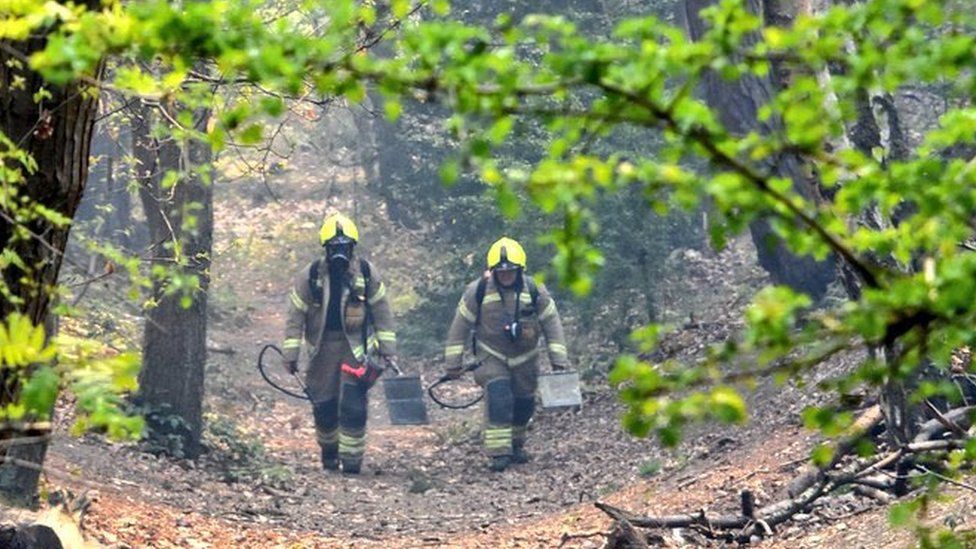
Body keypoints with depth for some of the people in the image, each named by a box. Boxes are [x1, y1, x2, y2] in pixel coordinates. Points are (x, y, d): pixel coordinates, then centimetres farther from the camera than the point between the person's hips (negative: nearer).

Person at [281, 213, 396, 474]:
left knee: (353, 406, -12)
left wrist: (388, 349, 2)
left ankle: (351, 461, -4)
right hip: (322, 346, 1)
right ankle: (329, 451, 29)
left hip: (356, 344, -1)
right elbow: (296, 315, -1)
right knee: (324, 406, 4)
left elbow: (382, 312, 4)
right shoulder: (309, 276, -6)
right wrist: (290, 353, -4)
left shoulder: (367, 273, -5)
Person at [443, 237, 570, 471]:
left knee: (524, 404, 11)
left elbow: (552, 324, -4)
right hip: (491, 357, -2)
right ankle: (498, 452, -21)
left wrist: (559, 360, -8)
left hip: (525, 358, 2)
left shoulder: (534, 291, -12)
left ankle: (516, 444, 36)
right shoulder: (477, 292, -14)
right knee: (498, 398, -22)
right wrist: (453, 362, -6)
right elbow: (460, 327, -6)